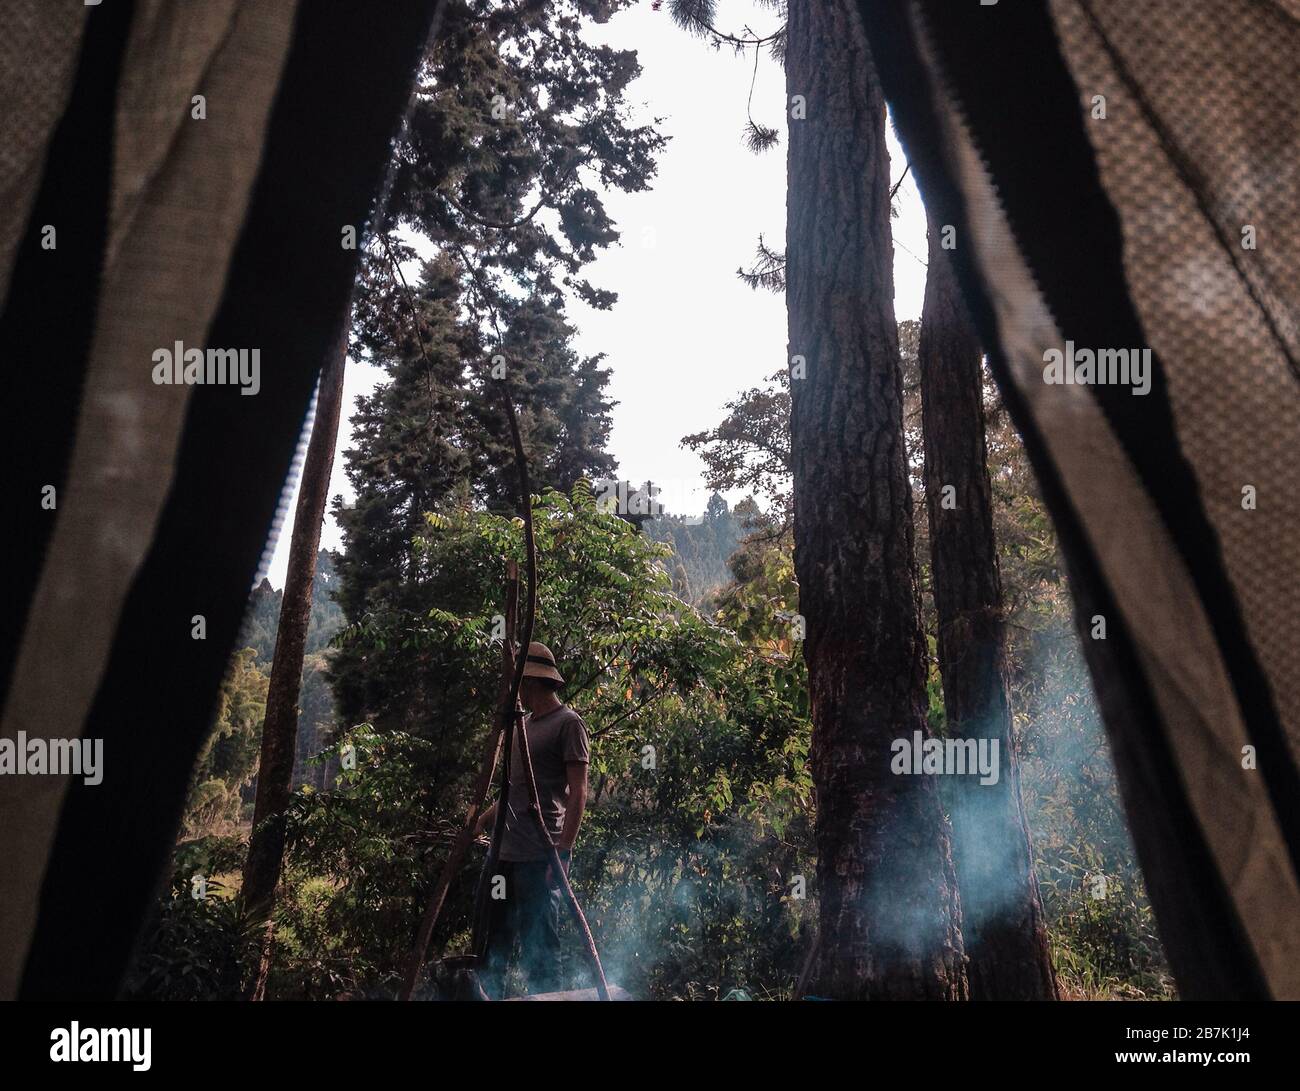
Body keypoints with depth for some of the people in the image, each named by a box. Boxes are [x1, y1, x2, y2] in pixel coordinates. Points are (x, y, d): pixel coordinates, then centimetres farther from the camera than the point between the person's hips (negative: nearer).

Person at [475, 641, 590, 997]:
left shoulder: (567, 723, -6)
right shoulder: (521, 725, 18)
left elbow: (577, 794, -10)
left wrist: (562, 851, -17)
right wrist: (479, 824, 17)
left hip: (541, 857, -8)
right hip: (504, 853, 8)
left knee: (538, 948, -2)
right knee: (493, 945, 10)